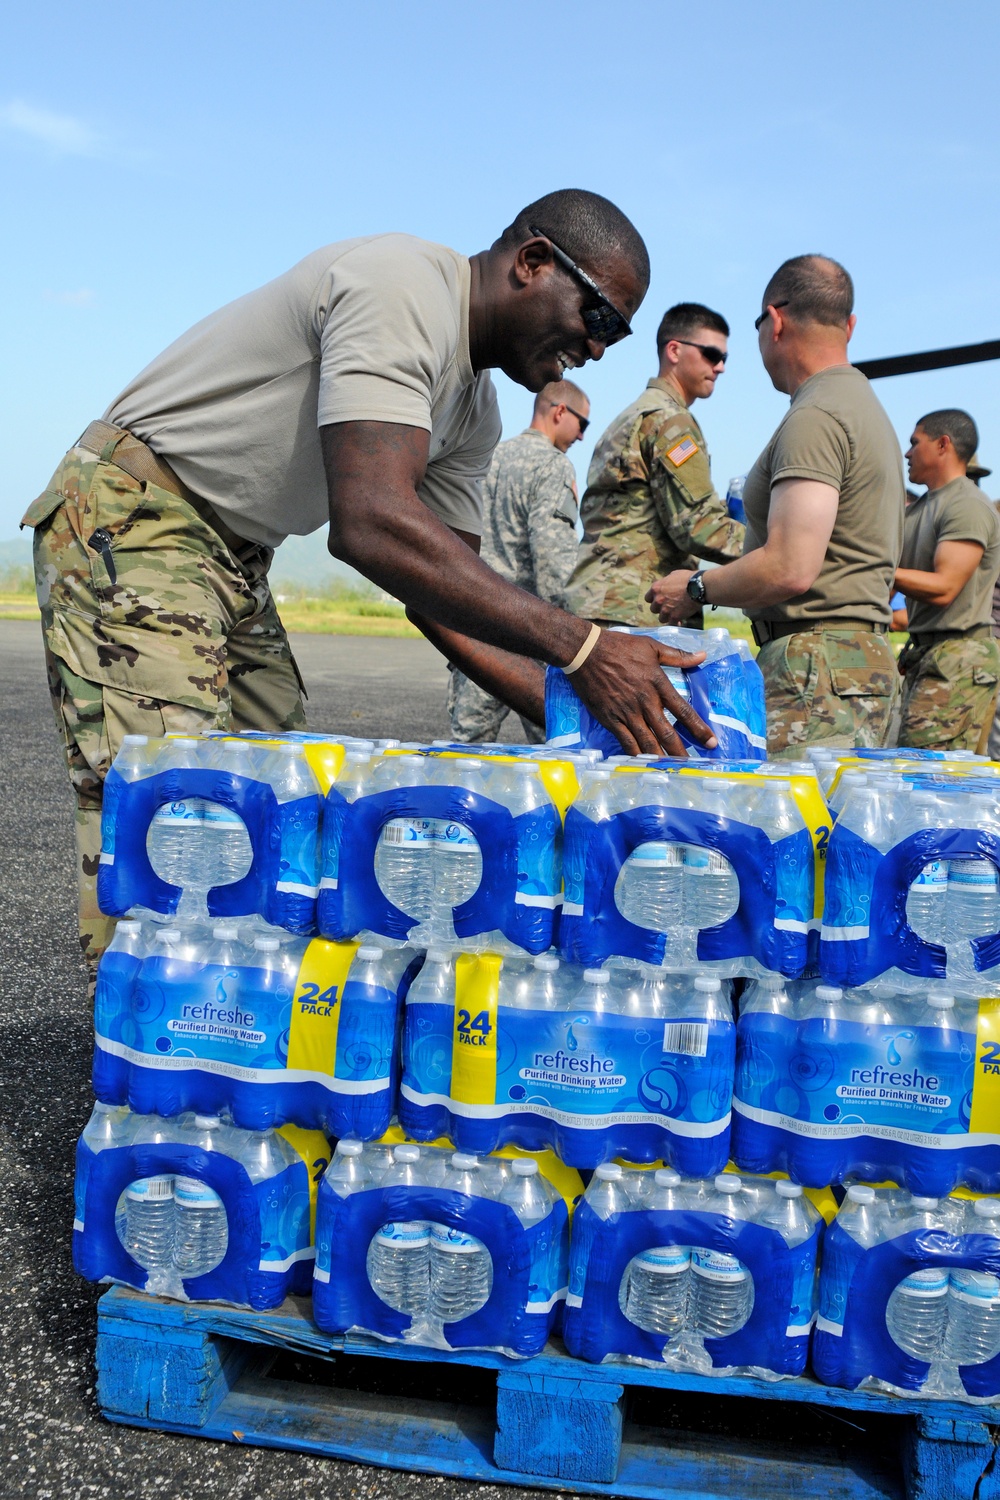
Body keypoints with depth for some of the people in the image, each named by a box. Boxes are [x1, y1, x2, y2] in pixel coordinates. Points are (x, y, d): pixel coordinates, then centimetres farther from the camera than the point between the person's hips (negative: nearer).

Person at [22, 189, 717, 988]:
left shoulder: (473, 411, 8)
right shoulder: (406, 285, -21)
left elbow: (445, 593, 6)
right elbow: (373, 524, -36)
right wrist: (580, 647, -36)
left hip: (236, 558, 10)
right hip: (129, 519, -10)